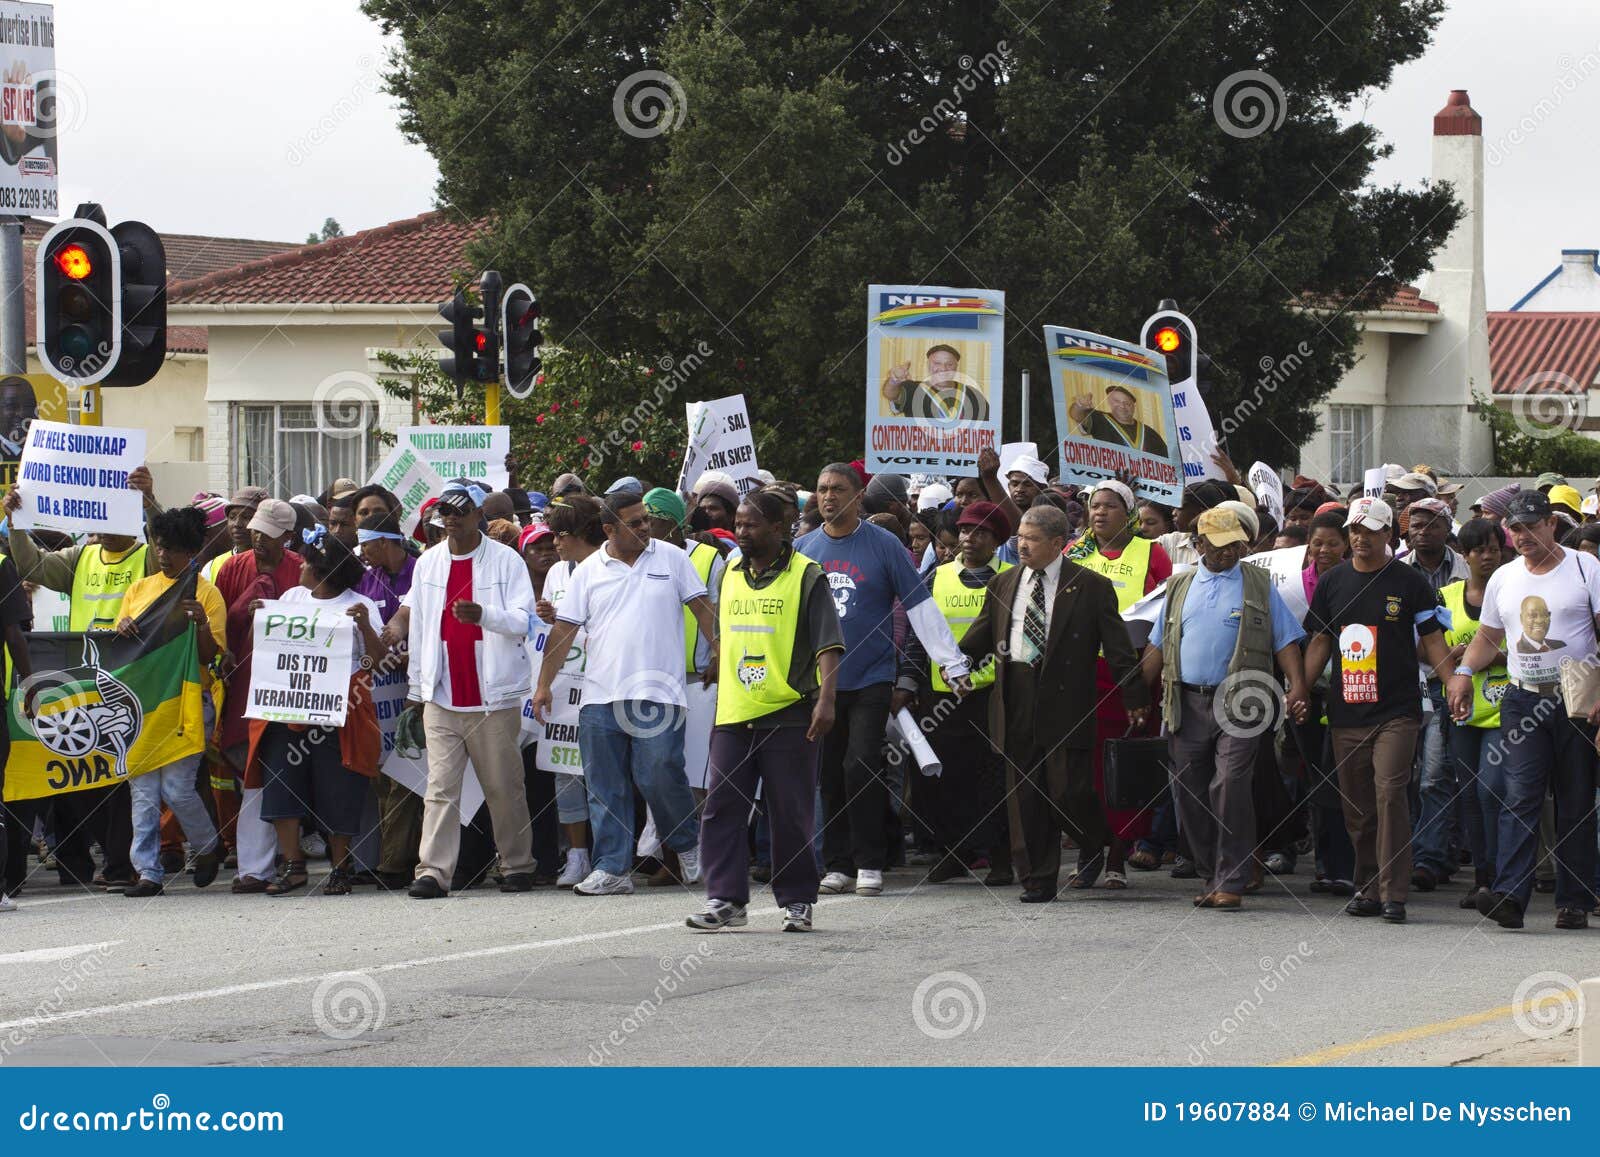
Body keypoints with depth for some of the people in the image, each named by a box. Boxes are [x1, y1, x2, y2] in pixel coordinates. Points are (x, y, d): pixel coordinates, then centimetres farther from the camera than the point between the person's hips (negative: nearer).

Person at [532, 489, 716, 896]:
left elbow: (702, 609, 9)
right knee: (605, 786, 2)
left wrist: (721, 653, 0)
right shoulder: (589, 572, 9)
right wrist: (544, 684, 3)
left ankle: (687, 843, 16)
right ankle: (611, 869, 7)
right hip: (600, 695, 3)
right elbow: (564, 629, 8)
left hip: (657, 692, -3)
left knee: (660, 776, -9)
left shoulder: (671, 558, 6)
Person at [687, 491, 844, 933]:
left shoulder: (806, 577, -4)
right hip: (734, 715, 5)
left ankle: (798, 901, 10)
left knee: (792, 813, 1)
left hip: (788, 714, -5)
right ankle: (725, 899, 3)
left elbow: (828, 644, -9)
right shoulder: (731, 576, 14)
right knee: (722, 808, 0)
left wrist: (825, 699, -21)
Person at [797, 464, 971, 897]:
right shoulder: (803, 549, 8)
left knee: (861, 768, -12)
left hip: (871, 679, -3)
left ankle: (870, 864, -4)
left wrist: (953, 664, -6)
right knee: (830, 776, 5)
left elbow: (921, 608, -2)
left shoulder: (884, 545, -2)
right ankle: (838, 865, 13)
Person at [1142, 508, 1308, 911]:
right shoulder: (1180, 587, 15)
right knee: (1188, 793, 4)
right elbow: (1158, 646, 18)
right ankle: (1210, 878, 16)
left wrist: (1297, 688, -11)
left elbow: (1286, 642, 3)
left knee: (1230, 788, -14)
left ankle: (1231, 883, -10)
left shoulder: (1258, 586, 7)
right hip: (1186, 703, 4)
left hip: (1239, 703, -4)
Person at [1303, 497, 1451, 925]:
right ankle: (1367, 889, 18)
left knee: (1389, 791, -16)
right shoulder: (1332, 582, 11)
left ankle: (1393, 893, -16)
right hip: (1346, 711, 4)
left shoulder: (1409, 582, 2)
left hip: (1396, 710, -4)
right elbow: (1320, 640, 15)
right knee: (1356, 805, 7)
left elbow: (1431, 640, 4)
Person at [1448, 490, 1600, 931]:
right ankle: (1509, 894, -21)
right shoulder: (1503, 579, 12)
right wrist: (1464, 671, 3)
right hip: (1522, 702, 3)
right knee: (1518, 797, -12)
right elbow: (1488, 636, 22)